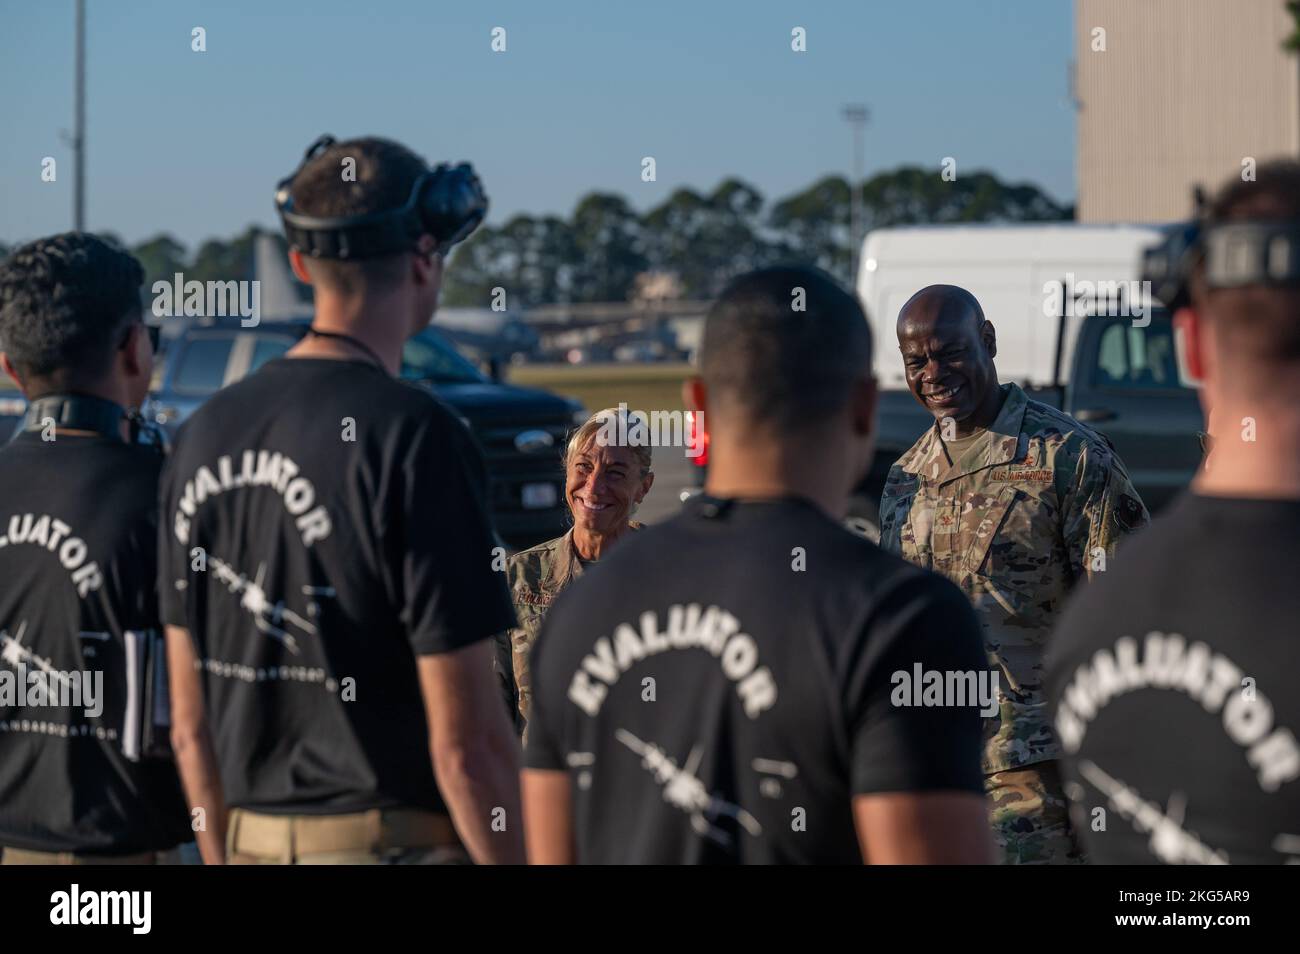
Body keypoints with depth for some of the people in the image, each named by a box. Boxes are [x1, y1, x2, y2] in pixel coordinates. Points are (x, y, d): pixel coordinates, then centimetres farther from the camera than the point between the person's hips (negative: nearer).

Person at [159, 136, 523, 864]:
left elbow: (191, 723, 12)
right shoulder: (414, 435, -14)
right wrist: (517, 858, -8)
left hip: (254, 840, 7)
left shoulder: (207, 432, 7)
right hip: (396, 843, -7)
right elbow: (466, 741, -16)